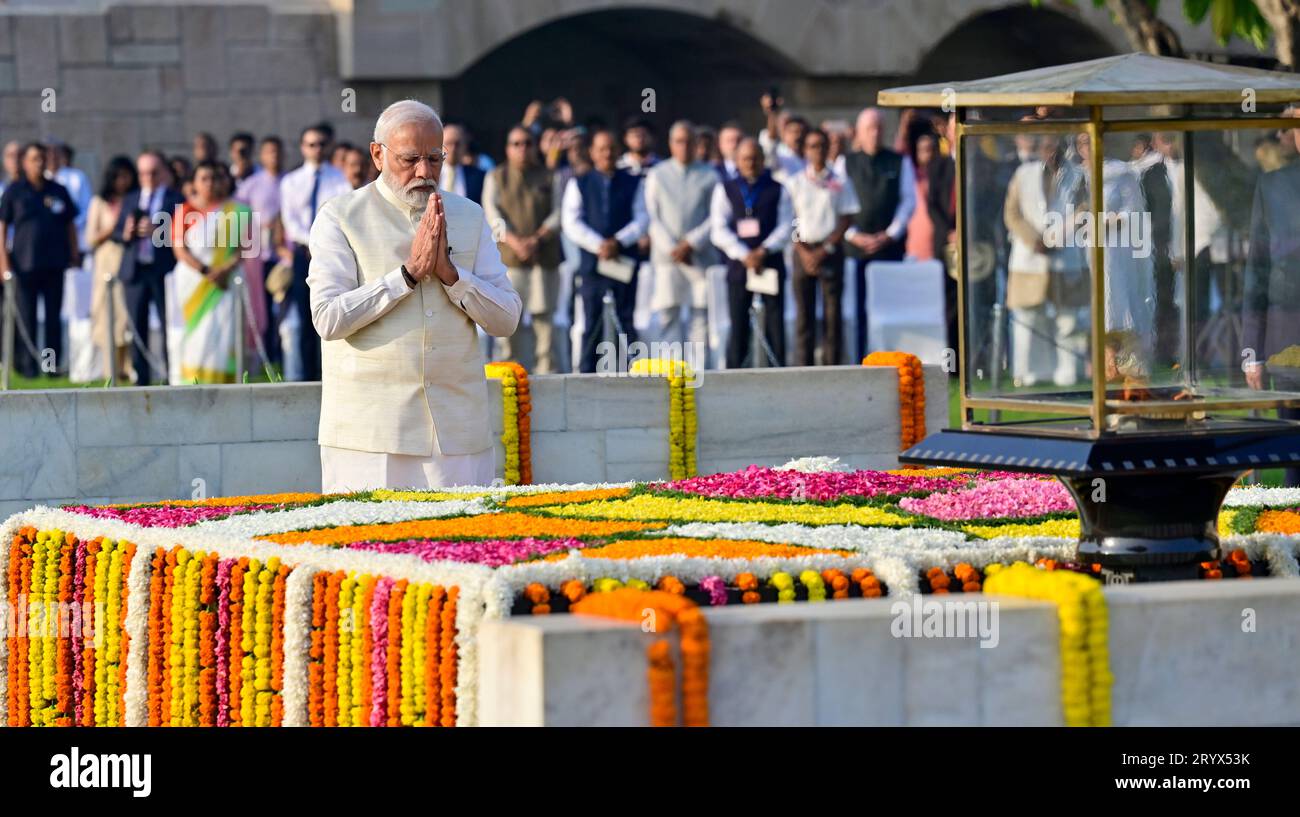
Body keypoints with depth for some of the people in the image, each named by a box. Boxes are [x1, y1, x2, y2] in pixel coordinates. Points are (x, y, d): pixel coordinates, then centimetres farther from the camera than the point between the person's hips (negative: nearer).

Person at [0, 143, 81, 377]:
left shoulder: (58, 191, 8)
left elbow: (70, 225, 15)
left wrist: (74, 256, 9)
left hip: (54, 263, 2)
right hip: (25, 265, -2)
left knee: (53, 318, 6)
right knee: (26, 318, 0)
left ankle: (53, 365, 11)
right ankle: (28, 365, 5)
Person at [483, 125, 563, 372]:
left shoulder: (549, 177, 14)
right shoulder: (496, 177, 13)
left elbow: (558, 213, 4)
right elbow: (492, 213, 1)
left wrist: (537, 238, -12)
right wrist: (513, 240, -15)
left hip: (545, 256, 0)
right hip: (508, 258, 0)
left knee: (544, 315, -4)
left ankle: (546, 369, -3)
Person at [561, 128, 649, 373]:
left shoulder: (632, 183, 11)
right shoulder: (579, 184, 9)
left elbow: (641, 220, 4)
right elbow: (571, 223, 0)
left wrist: (618, 242, -12)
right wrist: (599, 245, -13)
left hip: (625, 259, 1)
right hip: (592, 262, -1)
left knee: (627, 323, -1)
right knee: (592, 323, 0)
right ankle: (587, 374, 1)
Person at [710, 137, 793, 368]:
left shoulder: (778, 190, 8)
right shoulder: (725, 190, 9)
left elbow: (785, 227, 1)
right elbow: (719, 230, 1)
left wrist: (763, 251, -14)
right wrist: (744, 255, -11)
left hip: (771, 261, 0)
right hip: (738, 264, 0)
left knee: (775, 325, -1)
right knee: (738, 326, 0)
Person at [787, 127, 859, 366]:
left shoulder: (840, 183, 4)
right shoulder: (795, 182, 6)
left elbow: (845, 221, 2)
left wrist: (824, 250, -8)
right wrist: (803, 252, -7)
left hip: (831, 251, -1)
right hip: (803, 250, 1)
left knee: (833, 311, -3)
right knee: (804, 313, -1)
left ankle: (832, 368, -1)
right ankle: (803, 371, 0)